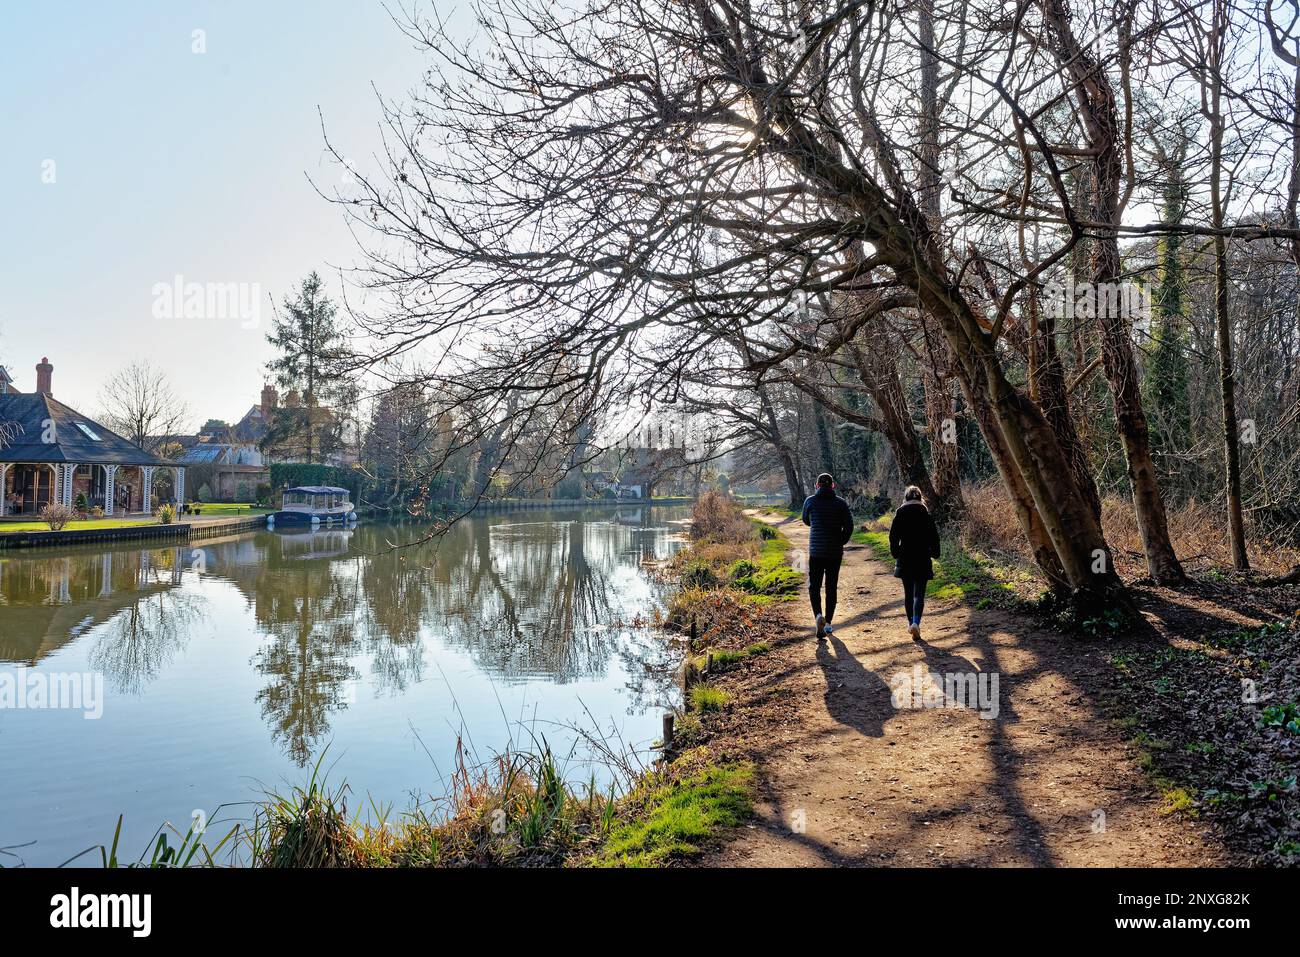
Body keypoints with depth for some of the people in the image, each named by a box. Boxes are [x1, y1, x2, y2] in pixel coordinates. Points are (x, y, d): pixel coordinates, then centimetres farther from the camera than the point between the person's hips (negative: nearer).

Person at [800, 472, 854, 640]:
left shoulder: (810, 501, -3)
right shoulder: (841, 503, -3)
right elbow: (849, 526, -6)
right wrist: (840, 543, 7)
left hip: (816, 552, -1)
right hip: (835, 552, 1)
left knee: (814, 586, 9)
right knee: (831, 588, 13)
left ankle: (818, 615, -17)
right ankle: (828, 623, 18)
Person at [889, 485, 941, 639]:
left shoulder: (900, 512, -1)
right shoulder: (926, 512, -3)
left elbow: (893, 535, -1)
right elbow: (934, 535, -3)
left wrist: (895, 553, 11)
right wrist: (934, 552, 10)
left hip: (904, 559, 1)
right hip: (922, 558, -1)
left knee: (908, 592, 15)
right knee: (919, 593, -2)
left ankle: (911, 623, 22)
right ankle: (916, 622, -20)